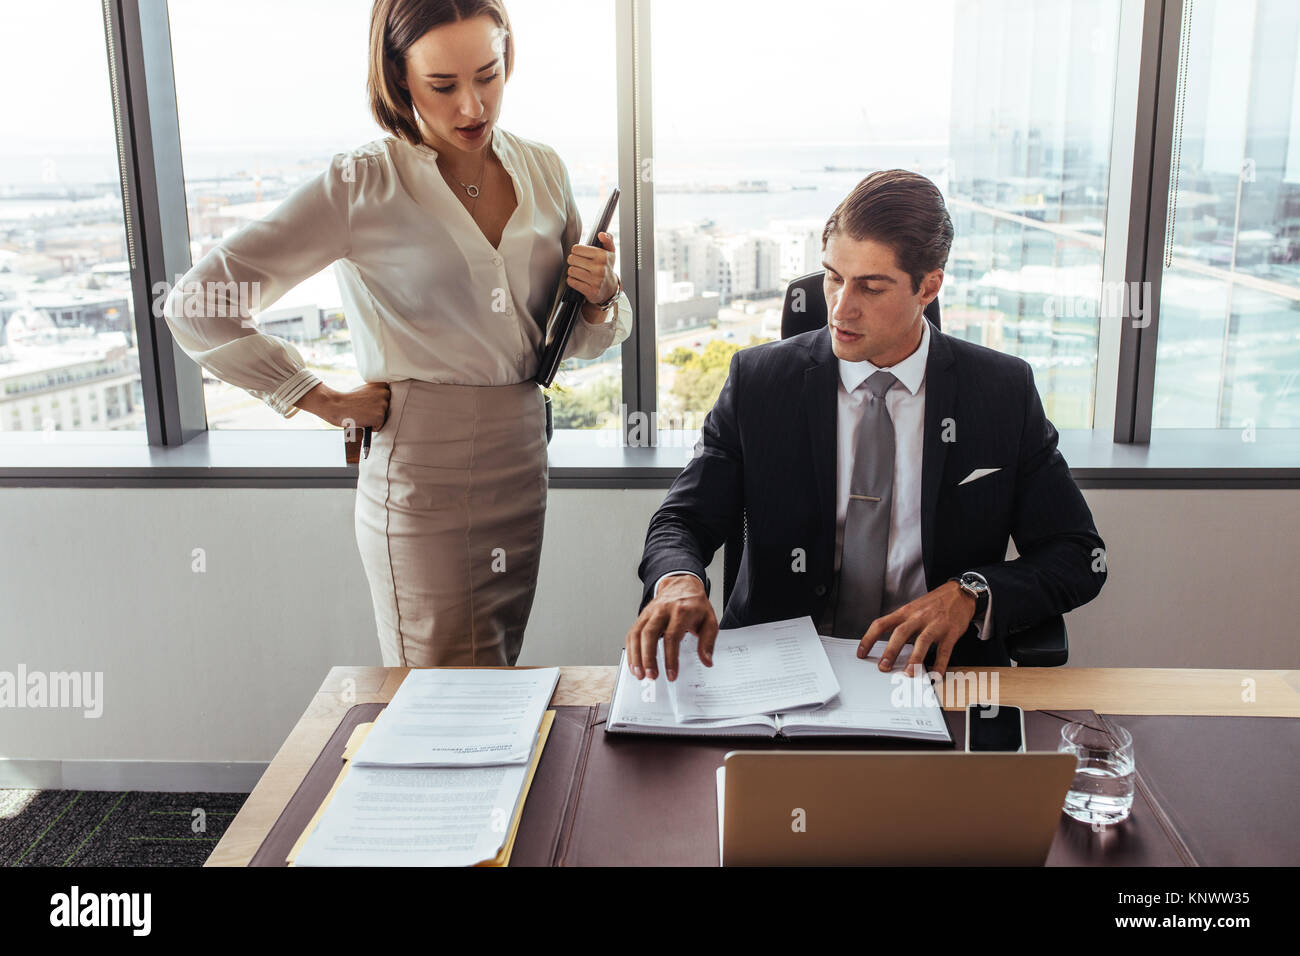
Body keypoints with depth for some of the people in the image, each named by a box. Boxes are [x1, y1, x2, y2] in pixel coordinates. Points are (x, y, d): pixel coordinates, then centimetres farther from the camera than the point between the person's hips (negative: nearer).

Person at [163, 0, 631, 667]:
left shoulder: (542, 171, 6)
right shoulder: (363, 185, -9)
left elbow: (574, 342, 15)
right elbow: (196, 306, -10)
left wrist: (599, 297, -7)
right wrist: (325, 401, -8)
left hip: (524, 479, 5)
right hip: (425, 492, -5)